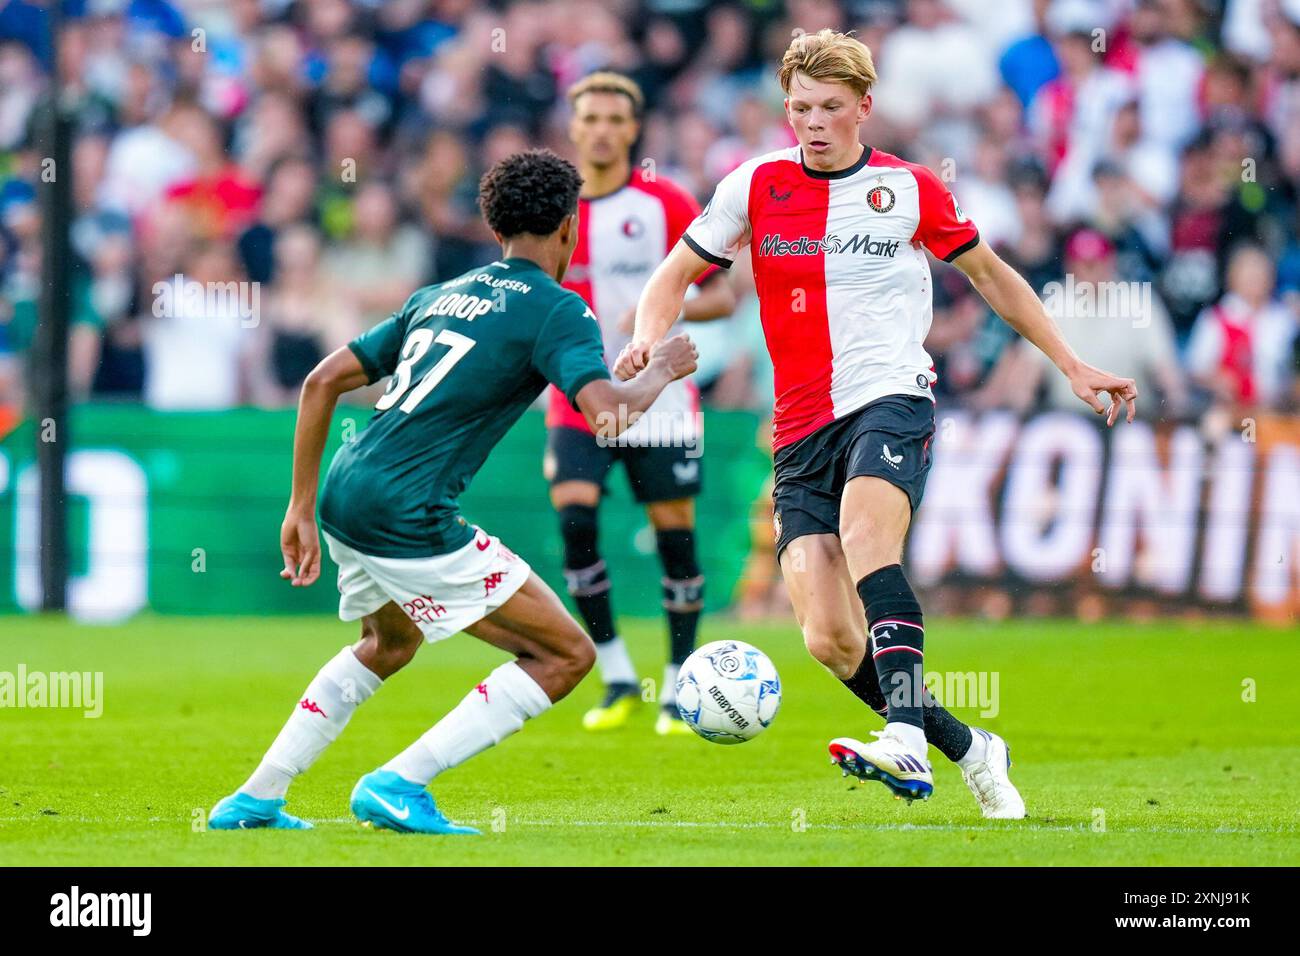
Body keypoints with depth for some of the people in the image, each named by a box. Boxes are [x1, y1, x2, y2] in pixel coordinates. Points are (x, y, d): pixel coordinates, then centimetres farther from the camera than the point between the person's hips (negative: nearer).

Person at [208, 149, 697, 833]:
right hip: (408, 517, -8)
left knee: (390, 644, 37)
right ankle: (398, 785, -6)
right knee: (566, 654, 1)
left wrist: (302, 507, 21)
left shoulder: (439, 297, 20)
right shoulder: (556, 310, -3)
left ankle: (256, 800, 33)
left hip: (343, 496, 8)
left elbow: (323, 380, 18)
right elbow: (607, 412, -18)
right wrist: (660, 372, 3)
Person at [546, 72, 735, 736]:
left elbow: (721, 296, -2)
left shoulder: (664, 203, -3)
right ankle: (617, 680, -5)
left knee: (674, 531, -1)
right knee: (574, 517, -17)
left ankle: (678, 690, 13)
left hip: (659, 399, -1)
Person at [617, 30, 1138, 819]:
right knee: (829, 638, -12)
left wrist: (1073, 367, 18)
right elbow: (676, 276, 15)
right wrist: (649, 341, -7)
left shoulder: (911, 189, 6)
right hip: (801, 429, 3)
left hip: (891, 399, -3)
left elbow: (991, 275, 20)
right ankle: (969, 751, 8)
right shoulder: (757, 186, 8)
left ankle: (906, 742, -47)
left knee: (864, 533, -36)